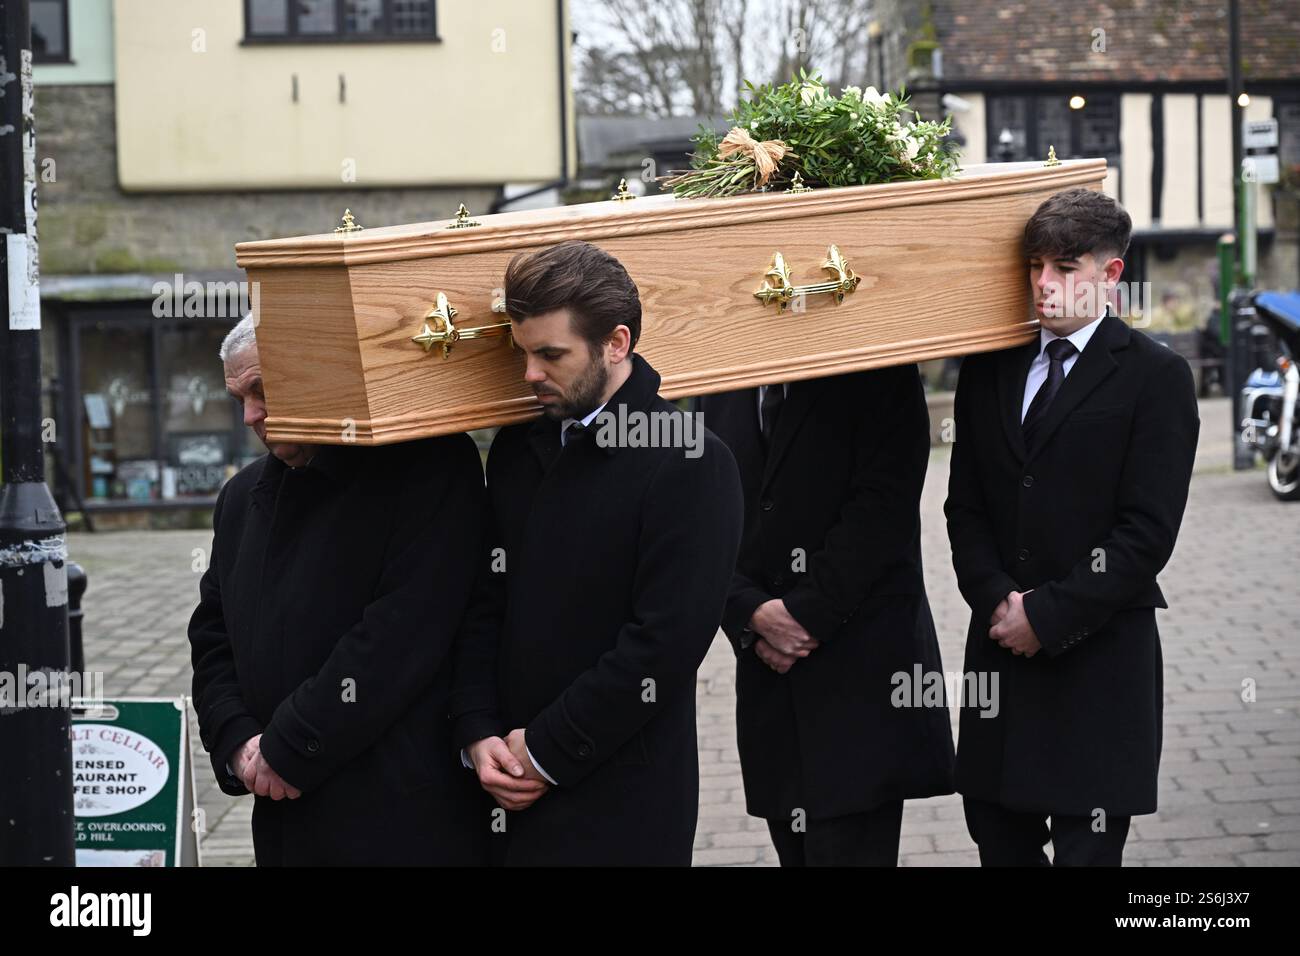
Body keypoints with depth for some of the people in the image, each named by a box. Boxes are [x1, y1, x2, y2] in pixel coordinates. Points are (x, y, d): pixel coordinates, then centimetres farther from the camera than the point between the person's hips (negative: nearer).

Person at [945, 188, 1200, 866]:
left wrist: (1047, 615, -12)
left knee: (1087, 848, -2)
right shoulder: (988, 371, 11)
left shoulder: (1156, 377, -4)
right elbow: (965, 506, 11)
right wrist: (997, 599, -6)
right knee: (998, 836, 8)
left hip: (1100, 657, -5)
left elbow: (1148, 531, -10)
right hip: (1001, 650, 5)